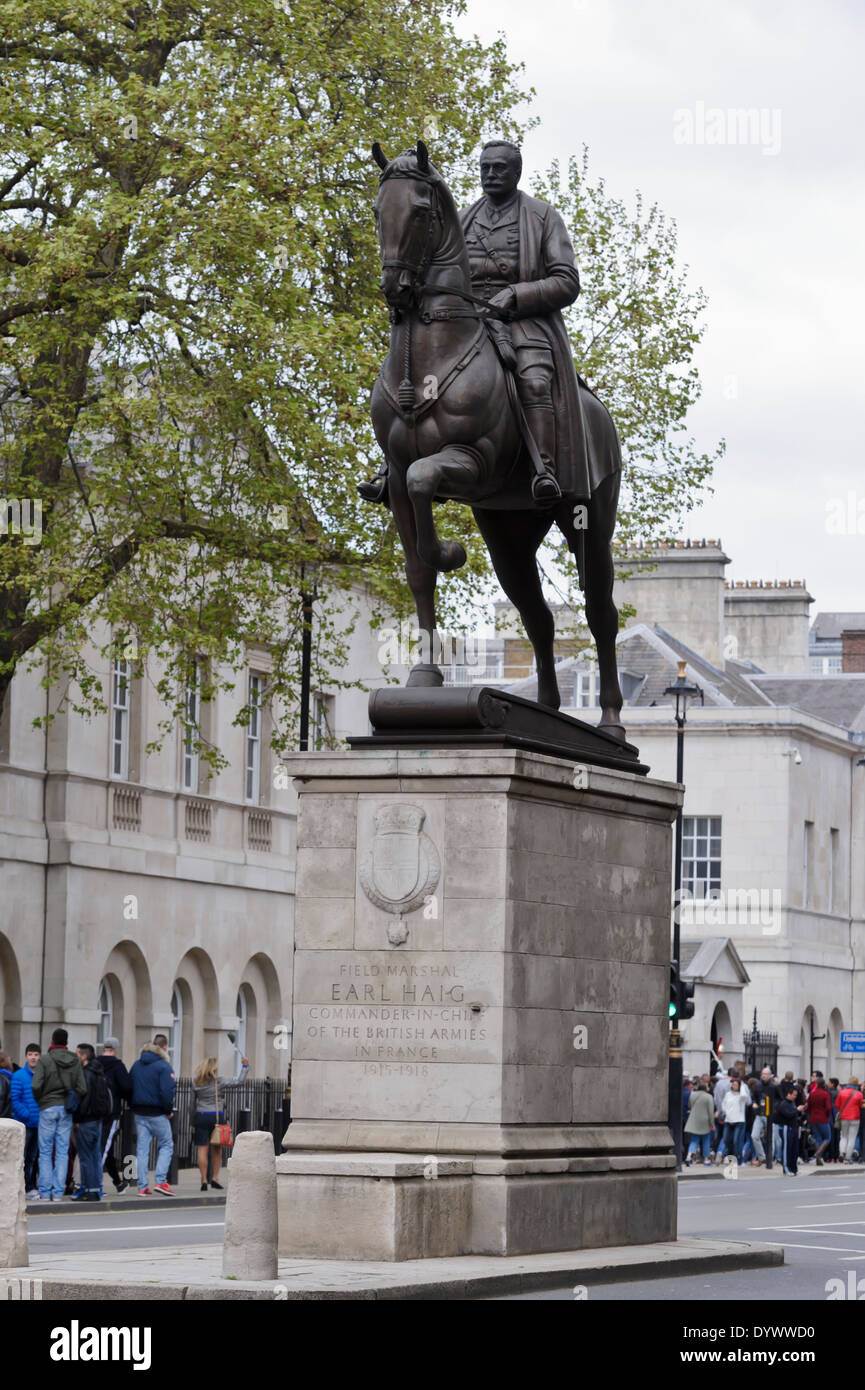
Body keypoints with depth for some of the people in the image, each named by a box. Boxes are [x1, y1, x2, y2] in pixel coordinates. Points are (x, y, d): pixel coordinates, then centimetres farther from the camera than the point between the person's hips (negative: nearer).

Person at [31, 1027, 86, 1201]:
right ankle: (58, 1191, 3)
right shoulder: (75, 1062, 3)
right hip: (66, 1111, 3)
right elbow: (82, 1089, -2)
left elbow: (36, 1086, -15)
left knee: (45, 1152, 3)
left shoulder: (44, 1060, -7)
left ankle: (45, 1191, 1)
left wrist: (39, 1102, 3)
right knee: (62, 1151, 6)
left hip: (48, 1109, -3)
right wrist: (73, 1104, 11)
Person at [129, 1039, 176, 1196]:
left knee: (142, 1148, 8)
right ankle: (161, 1181, -6)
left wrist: (134, 1107, 14)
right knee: (166, 1145, 6)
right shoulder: (163, 1066, -11)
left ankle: (142, 1186, 7)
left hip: (139, 1112, 6)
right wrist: (169, 1110, -5)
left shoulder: (136, 1065, 10)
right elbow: (167, 1091, -18)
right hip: (157, 1113, -6)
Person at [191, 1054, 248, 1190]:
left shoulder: (196, 1082, -3)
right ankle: (215, 1178, 11)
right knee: (217, 1149, 13)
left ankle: (204, 1180, -4)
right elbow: (239, 1080, -4)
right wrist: (244, 1066, 6)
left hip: (200, 1116, 1)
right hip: (216, 1116, -1)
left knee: (202, 1149, 1)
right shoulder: (219, 1081, -7)